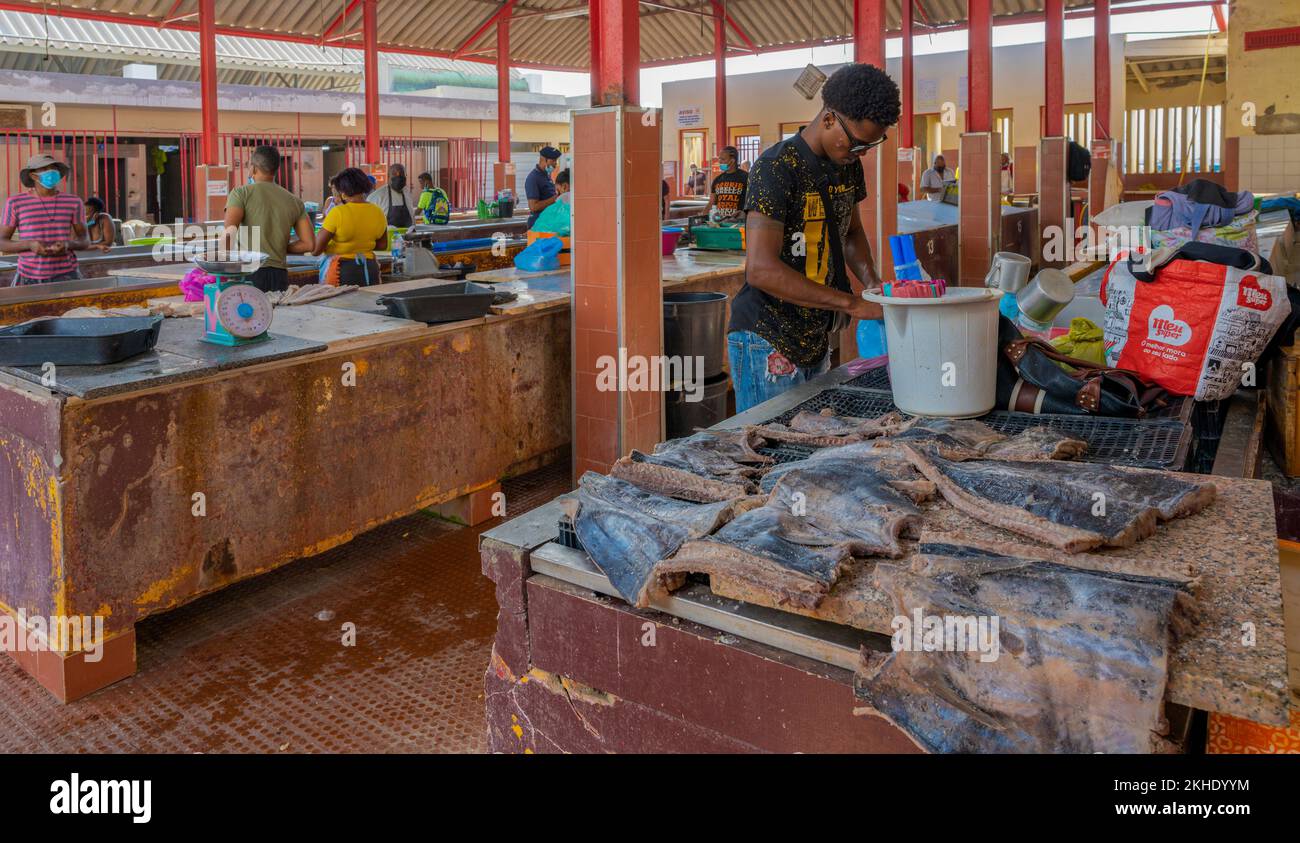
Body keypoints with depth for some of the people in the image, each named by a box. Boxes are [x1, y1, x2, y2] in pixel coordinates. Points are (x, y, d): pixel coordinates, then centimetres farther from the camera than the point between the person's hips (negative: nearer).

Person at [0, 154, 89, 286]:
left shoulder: (73, 202, 3)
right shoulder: (15, 203, -1)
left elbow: (84, 241, 7)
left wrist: (68, 244, -15)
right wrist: (29, 244, -18)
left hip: (66, 275, 1)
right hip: (29, 278, 0)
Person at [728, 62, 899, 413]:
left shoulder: (848, 164, 8)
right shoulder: (777, 167, -18)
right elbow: (761, 270, -27)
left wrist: (872, 284, 4)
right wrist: (852, 304, -23)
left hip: (815, 341, 8)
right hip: (767, 344, -8)